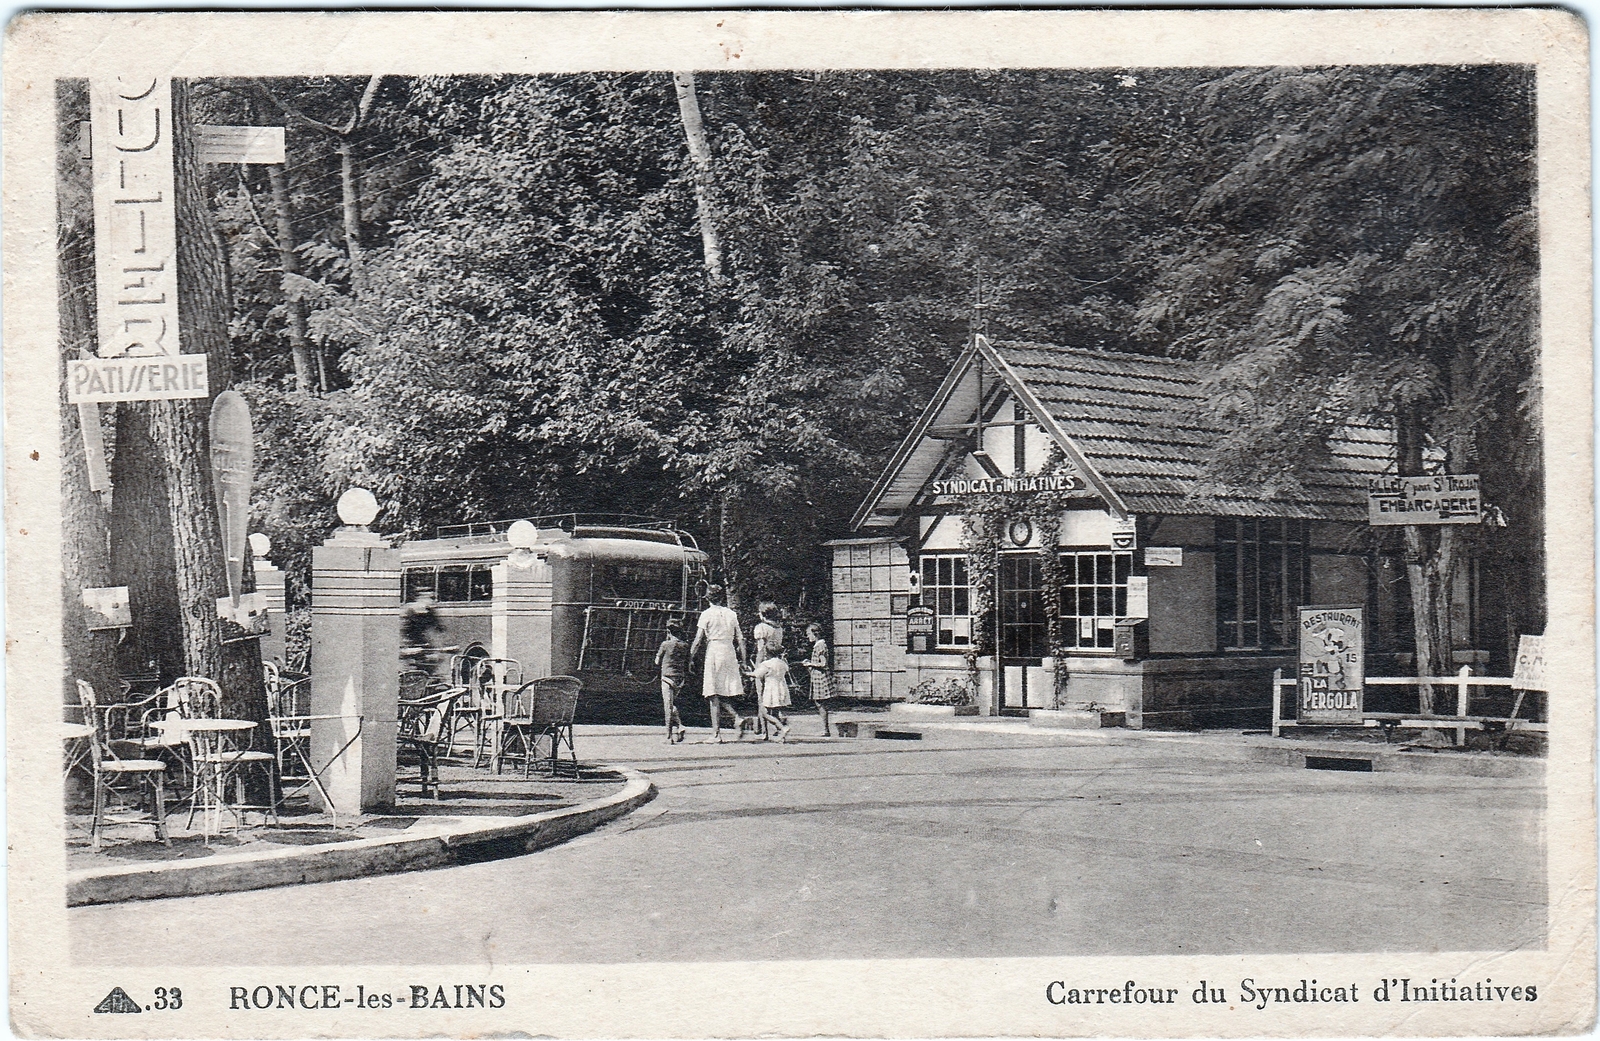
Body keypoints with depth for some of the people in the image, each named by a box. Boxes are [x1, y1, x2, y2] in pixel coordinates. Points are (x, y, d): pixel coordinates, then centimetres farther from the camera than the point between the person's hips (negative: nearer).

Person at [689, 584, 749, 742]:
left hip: (714, 652, -5)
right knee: (724, 694, 14)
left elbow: (698, 641, -5)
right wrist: (742, 661, 14)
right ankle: (737, 717, -11)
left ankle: (716, 735, -3)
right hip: (730, 653, 5)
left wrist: (690, 659, 1)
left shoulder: (707, 614, -2)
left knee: (714, 696, -2)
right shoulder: (731, 614, 10)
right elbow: (740, 639, 9)